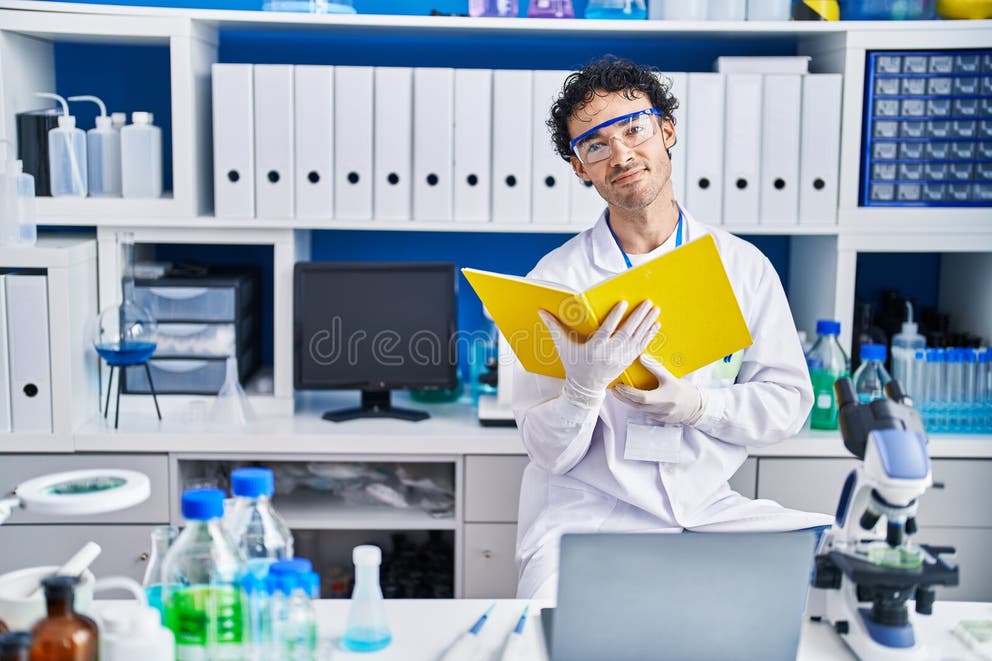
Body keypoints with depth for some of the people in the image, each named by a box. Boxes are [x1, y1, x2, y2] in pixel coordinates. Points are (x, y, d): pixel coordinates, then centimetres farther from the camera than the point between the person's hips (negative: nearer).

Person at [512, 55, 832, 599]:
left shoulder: (743, 266, 5)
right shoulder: (555, 278, -3)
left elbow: (789, 402, 4)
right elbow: (548, 452, -6)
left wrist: (697, 405, -14)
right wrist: (584, 386, -28)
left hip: (710, 508, 4)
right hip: (587, 510, -3)